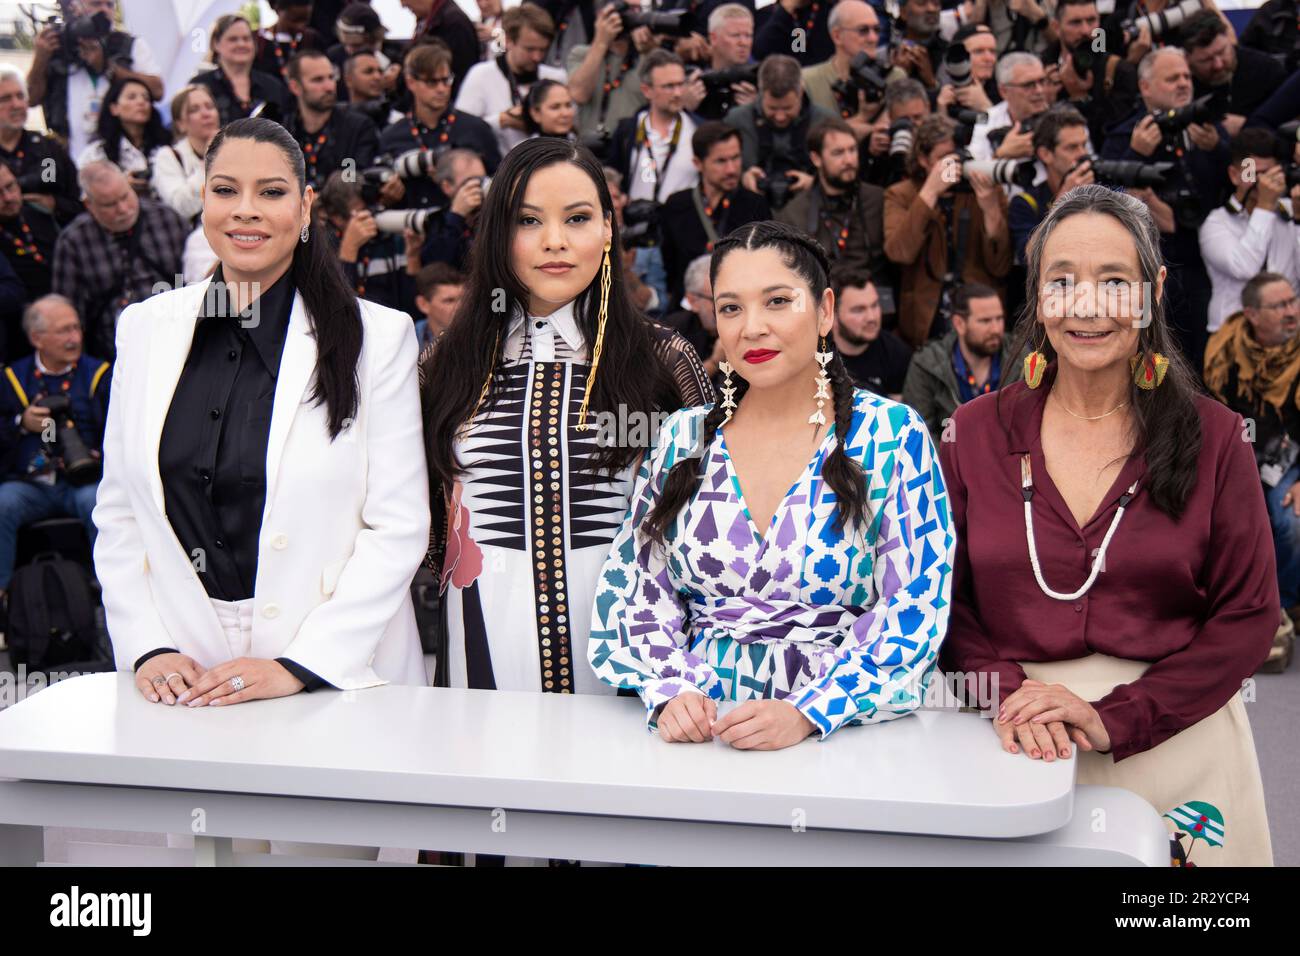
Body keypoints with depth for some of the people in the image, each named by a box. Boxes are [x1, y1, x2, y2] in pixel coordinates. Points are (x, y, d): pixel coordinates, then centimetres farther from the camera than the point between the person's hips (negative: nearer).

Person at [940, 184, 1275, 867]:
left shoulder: (1212, 438, -2)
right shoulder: (976, 433, 1)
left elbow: (1249, 615, -4)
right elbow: (943, 598, 3)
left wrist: (1113, 719, -14)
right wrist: (1007, 694, -15)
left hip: (1175, 741, 0)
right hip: (1018, 753, 1)